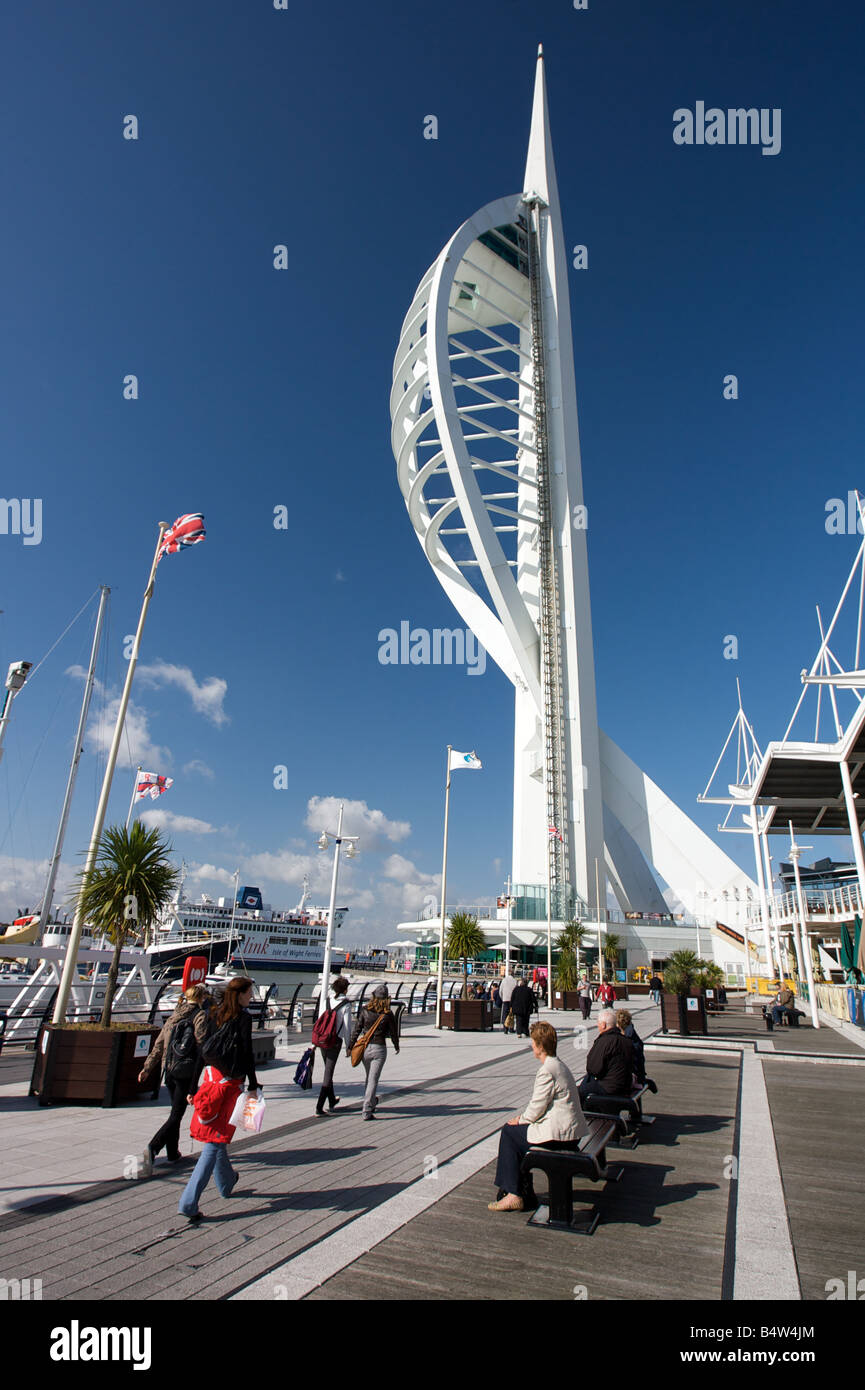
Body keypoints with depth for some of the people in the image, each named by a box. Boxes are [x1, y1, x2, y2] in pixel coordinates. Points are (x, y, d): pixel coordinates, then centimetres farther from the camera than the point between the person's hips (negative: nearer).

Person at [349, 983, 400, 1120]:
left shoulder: (365, 1010, -5)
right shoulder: (388, 1014, -8)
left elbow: (356, 1029, -4)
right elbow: (393, 1033, 1)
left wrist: (351, 1046, 5)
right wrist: (396, 1046, 19)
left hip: (365, 1047, 3)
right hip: (379, 1049, -3)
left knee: (369, 1077, 23)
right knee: (373, 1080, 3)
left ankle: (372, 1102, 40)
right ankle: (367, 1111, -1)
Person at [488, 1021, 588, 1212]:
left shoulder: (547, 1071, -19)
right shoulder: (559, 1065, 12)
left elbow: (537, 1108, -16)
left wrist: (520, 1120, 2)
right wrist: (523, 1117, 13)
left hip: (558, 1134, -10)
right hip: (571, 1131, 10)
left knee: (508, 1131, 4)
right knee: (518, 1130, 20)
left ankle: (513, 1194, 9)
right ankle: (524, 1190, 25)